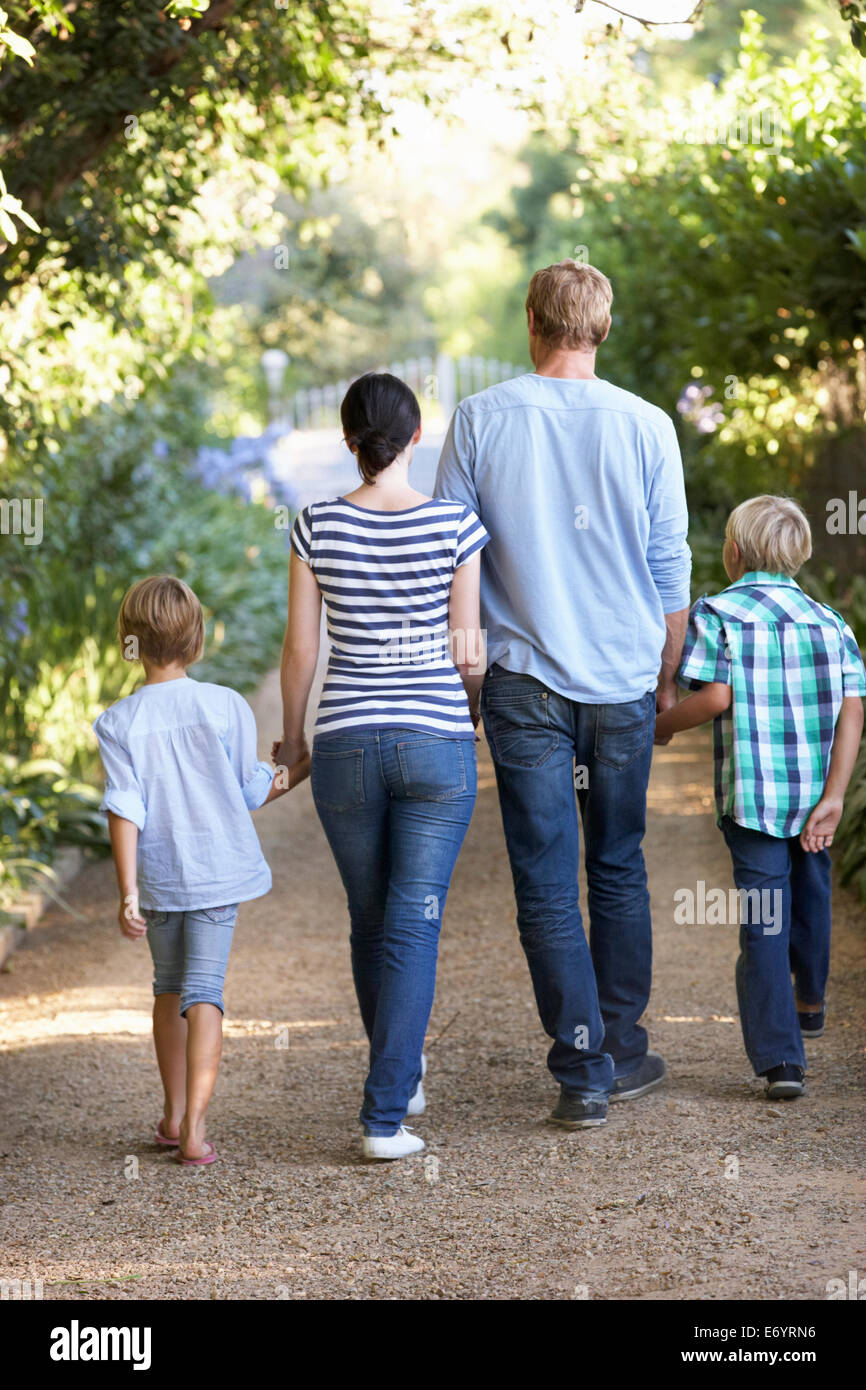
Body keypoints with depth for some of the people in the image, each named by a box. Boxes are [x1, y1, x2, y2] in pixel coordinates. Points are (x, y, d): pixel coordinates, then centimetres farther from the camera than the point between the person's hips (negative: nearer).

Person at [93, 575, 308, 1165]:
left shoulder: (119, 723, -7)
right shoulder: (226, 706, -7)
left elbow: (125, 809, -11)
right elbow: (252, 791, -1)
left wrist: (128, 893, -9)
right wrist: (302, 769, 17)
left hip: (158, 876, 1)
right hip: (219, 871, -1)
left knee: (170, 987, 20)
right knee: (204, 990, -3)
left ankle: (174, 1115, 28)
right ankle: (194, 1130, -12)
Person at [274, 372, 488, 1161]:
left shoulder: (318, 527, -3)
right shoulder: (456, 526, -6)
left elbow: (301, 650, 0)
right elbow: (467, 651, -2)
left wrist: (292, 738, 15)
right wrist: (481, 710, 19)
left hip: (347, 745, 2)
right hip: (437, 741, -2)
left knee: (372, 922, 18)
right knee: (413, 927, 0)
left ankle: (401, 1076, 37)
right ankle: (385, 1116, -7)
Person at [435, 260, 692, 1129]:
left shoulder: (481, 420, -4)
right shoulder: (646, 428, -3)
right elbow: (671, 570, 3)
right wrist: (665, 679, 16)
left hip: (525, 686, -1)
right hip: (622, 683, 1)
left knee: (547, 883, 2)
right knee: (618, 870, 15)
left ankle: (583, 1072, 1)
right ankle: (623, 1054, 21)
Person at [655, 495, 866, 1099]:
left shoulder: (717, 612, -4)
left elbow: (716, 695, -15)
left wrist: (662, 726, 4)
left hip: (753, 792, -4)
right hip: (816, 788, 4)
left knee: (763, 921, -4)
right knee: (809, 893, 27)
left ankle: (781, 1057, -13)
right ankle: (809, 1002, 49)